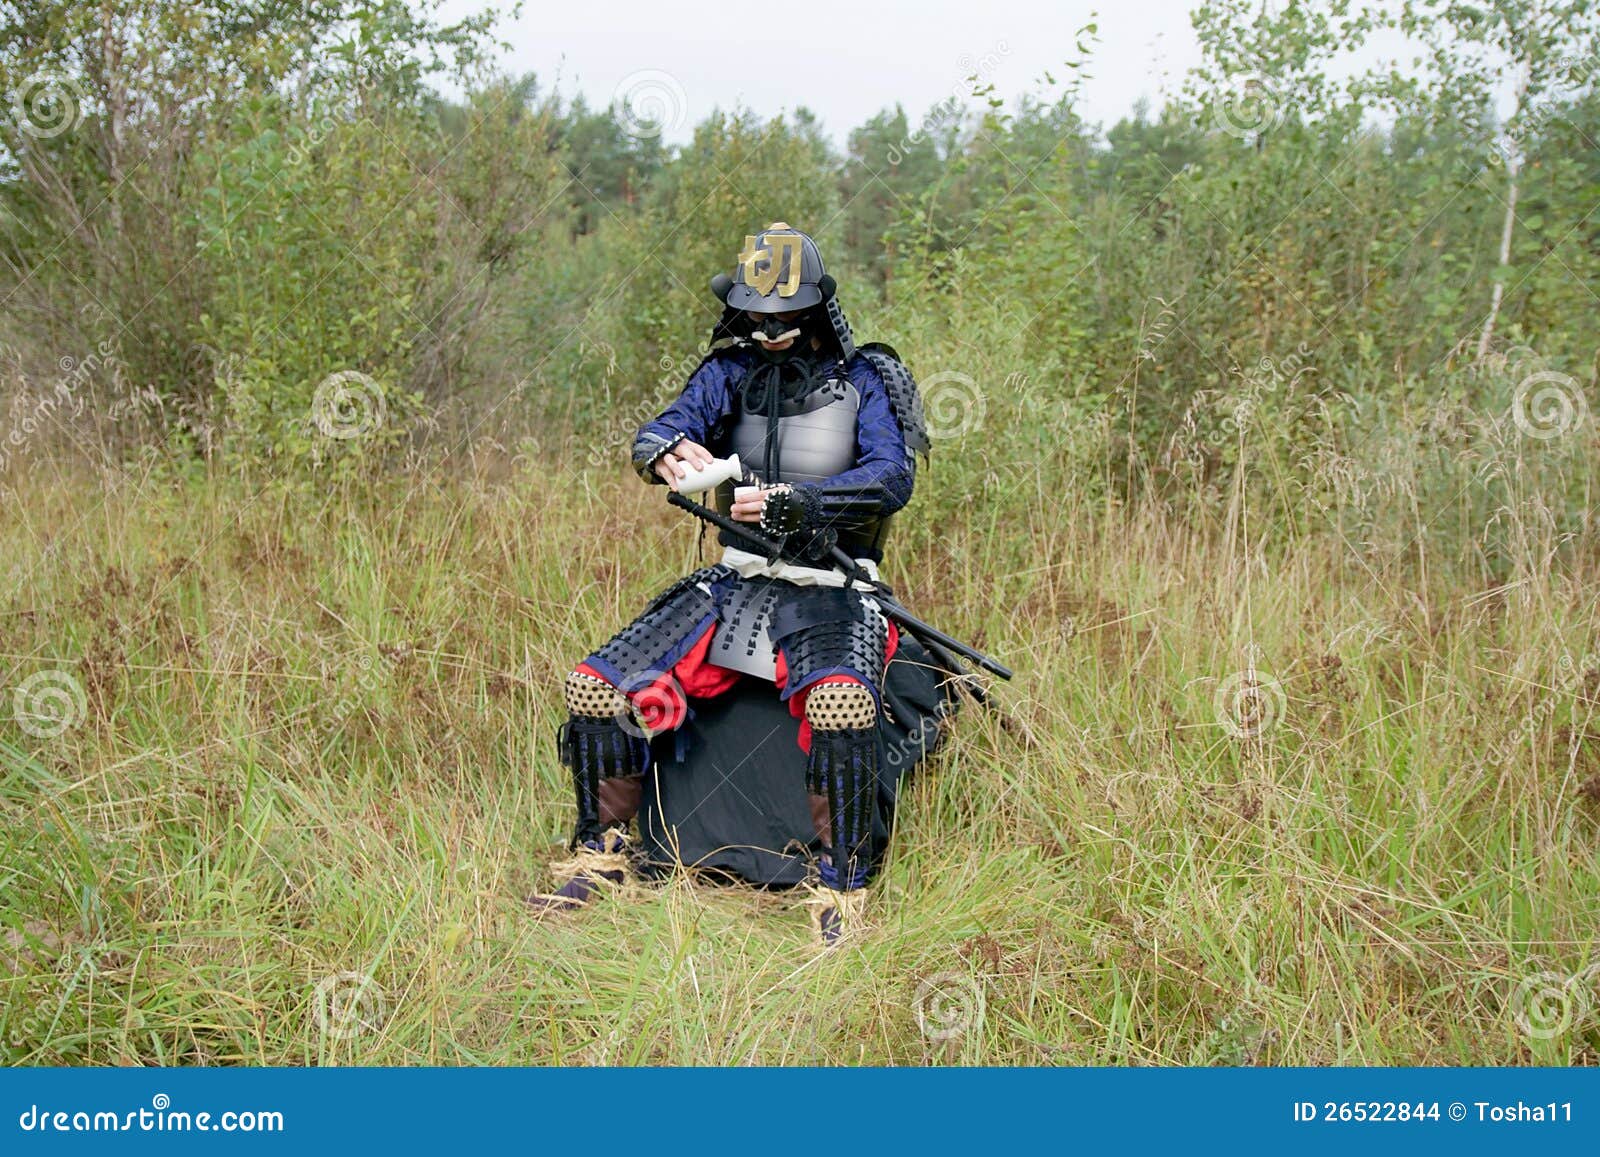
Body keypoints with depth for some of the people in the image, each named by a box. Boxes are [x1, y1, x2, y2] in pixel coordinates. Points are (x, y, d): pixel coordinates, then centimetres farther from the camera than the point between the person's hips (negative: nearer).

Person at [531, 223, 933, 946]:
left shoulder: (865, 380, 0)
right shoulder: (730, 371, 10)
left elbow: (891, 479, -15)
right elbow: (656, 433, -4)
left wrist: (794, 502, -28)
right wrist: (668, 452, -29)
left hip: (829, 592, -4)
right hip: (735, 581, 4)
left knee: (841, 705, -37)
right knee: (596, 689, -10)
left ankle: (842, 886, -19)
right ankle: (602, 853, 10)